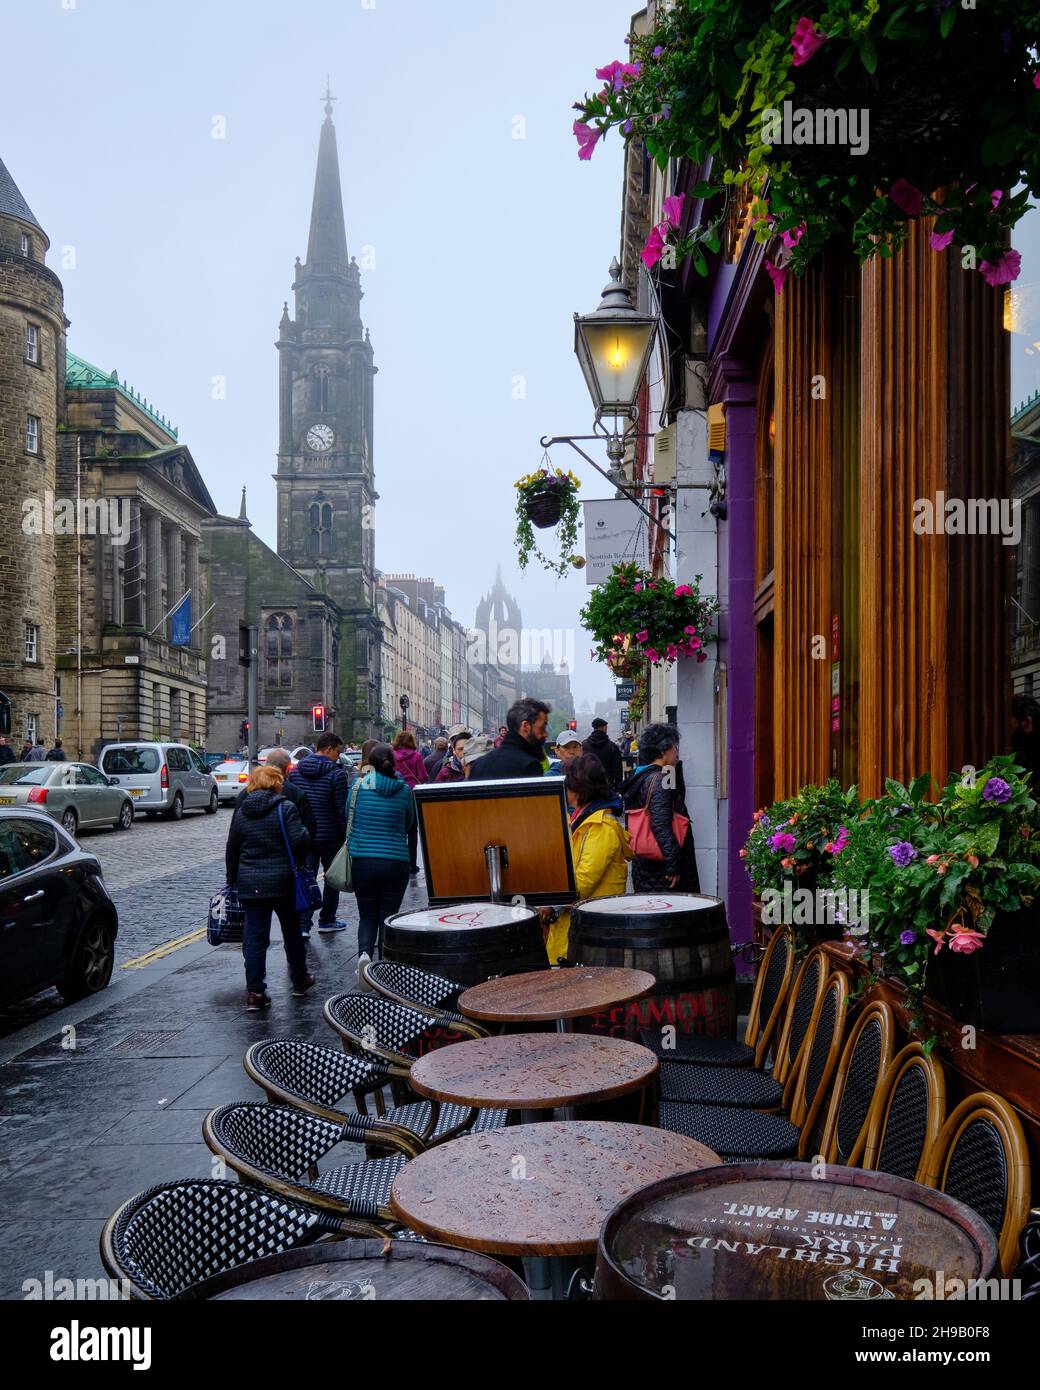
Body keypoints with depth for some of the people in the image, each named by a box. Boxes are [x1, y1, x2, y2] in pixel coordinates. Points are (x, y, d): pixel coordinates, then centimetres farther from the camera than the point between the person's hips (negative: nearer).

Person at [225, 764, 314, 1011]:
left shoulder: (240, 812, 5)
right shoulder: (286, 808, -9)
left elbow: (231, 850, 11)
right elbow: (299, 841, -18)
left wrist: (232, 880, 21)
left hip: (250, 885, 3)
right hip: (283, 881, -2)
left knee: (255, 937, 4)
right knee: (292, 932, 16)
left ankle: (254, 992, 0)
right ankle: (300, 980, 29)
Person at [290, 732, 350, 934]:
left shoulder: (296, 771, 4)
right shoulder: (336, 773, -14)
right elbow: (342, 809, -14)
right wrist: (347, 834, -4)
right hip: (330, 835, -4)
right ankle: (327, 920, 20)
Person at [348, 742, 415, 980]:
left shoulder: (359, 786, -4)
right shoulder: (404, 790, -2)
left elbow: (348, 819, 8)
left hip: (363, 860, 0)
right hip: (396, 861, 0)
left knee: (368, 916, 12)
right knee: (388, 917, 9)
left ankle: (364, 952, -12)